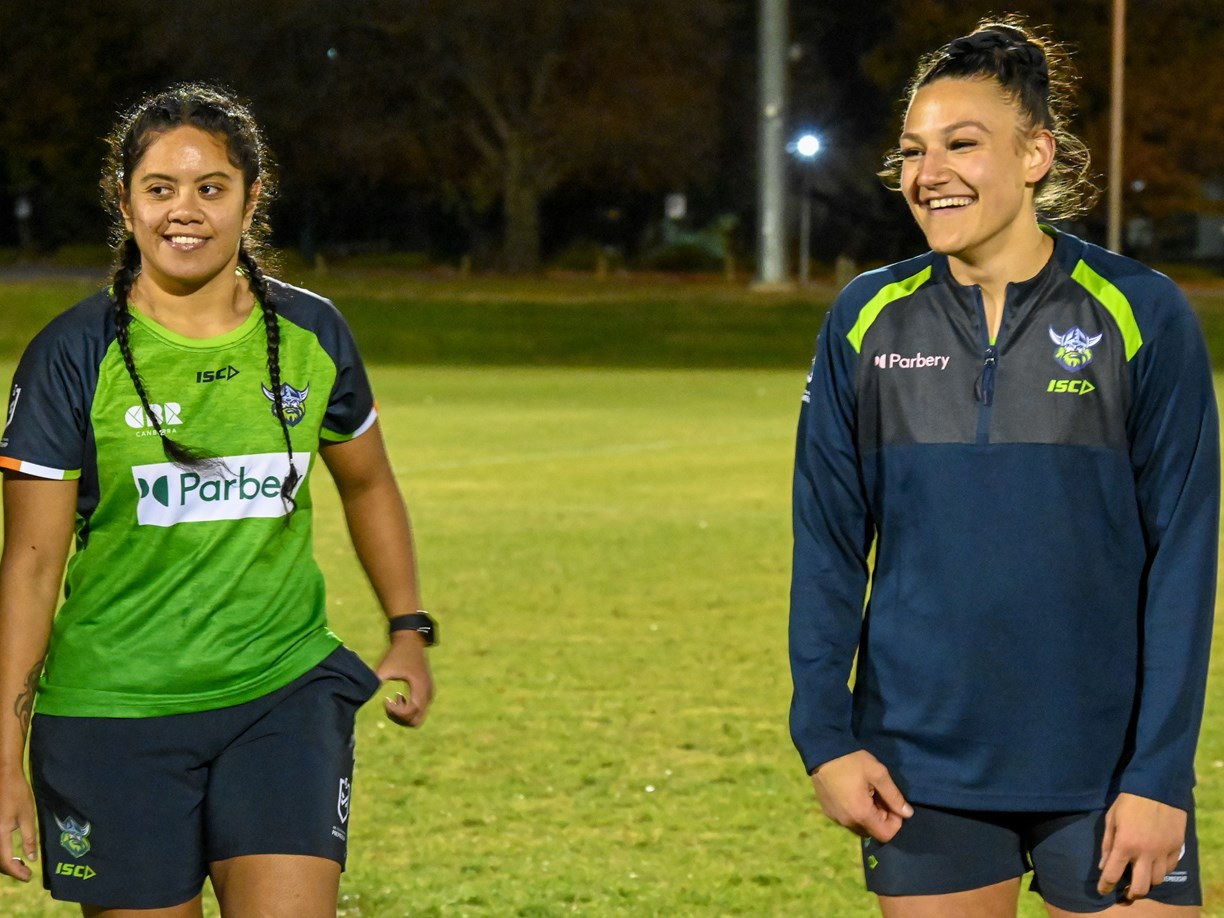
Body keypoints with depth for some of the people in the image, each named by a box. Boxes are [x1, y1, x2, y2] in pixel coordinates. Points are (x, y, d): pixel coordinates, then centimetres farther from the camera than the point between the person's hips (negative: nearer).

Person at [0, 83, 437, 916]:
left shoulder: (311, 335, 3)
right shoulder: (74, 356, -6)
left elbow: (367, 482, 22)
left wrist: (409, 628, 18)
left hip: (286, 694, 2)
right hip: (113, 715, -2)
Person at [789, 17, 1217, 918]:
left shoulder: (1141, 315, -4)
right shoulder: (867, 320, 3)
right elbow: (827, 544, 7)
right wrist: (824, 736, -1)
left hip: (1102, 774, -2)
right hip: (921, 775, 2)